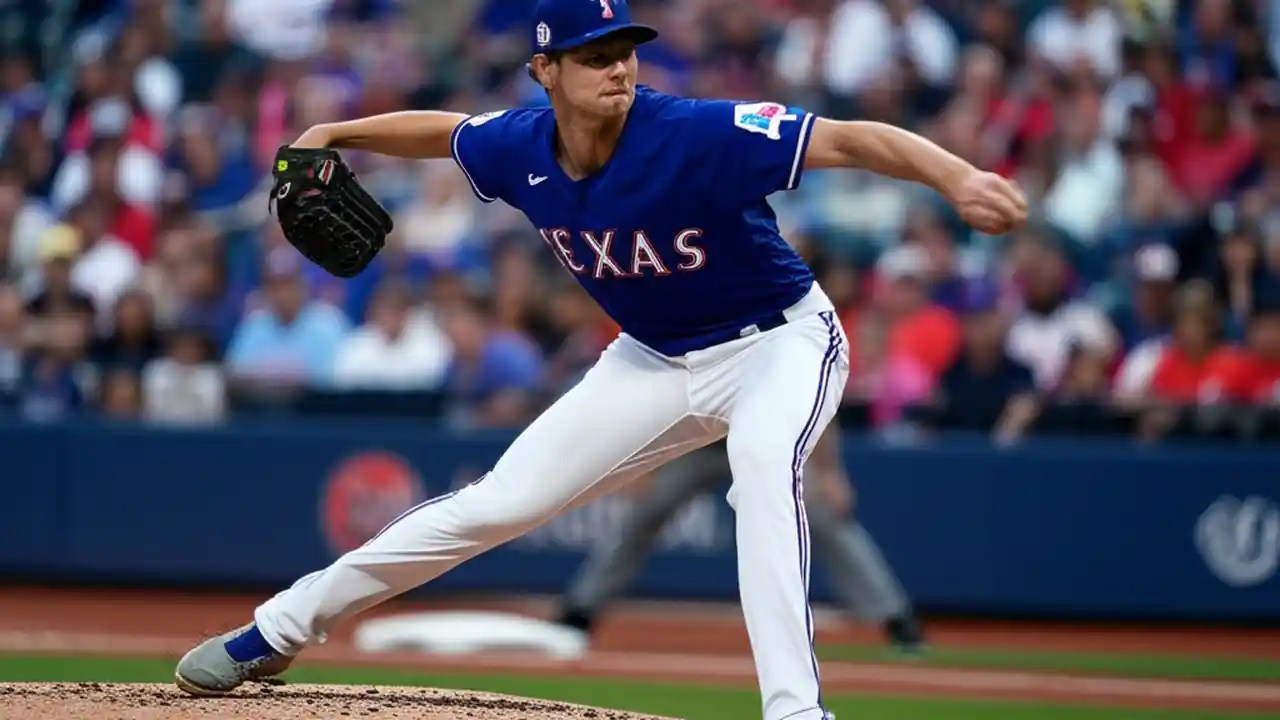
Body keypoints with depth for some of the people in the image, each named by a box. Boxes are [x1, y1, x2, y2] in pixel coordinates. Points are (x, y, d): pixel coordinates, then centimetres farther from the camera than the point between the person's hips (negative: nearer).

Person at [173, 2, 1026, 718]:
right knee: (497, 502, 4)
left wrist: (958, 178, -58)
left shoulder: (697, 134, -33)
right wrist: (334, 134, 3)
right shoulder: (518, 147, -15)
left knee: (764, 460, -39)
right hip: (656, 360, 5)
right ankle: (280, 629, 19)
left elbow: (850, 139, -43)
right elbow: (443, 132, 10)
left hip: (781, 341, -5)